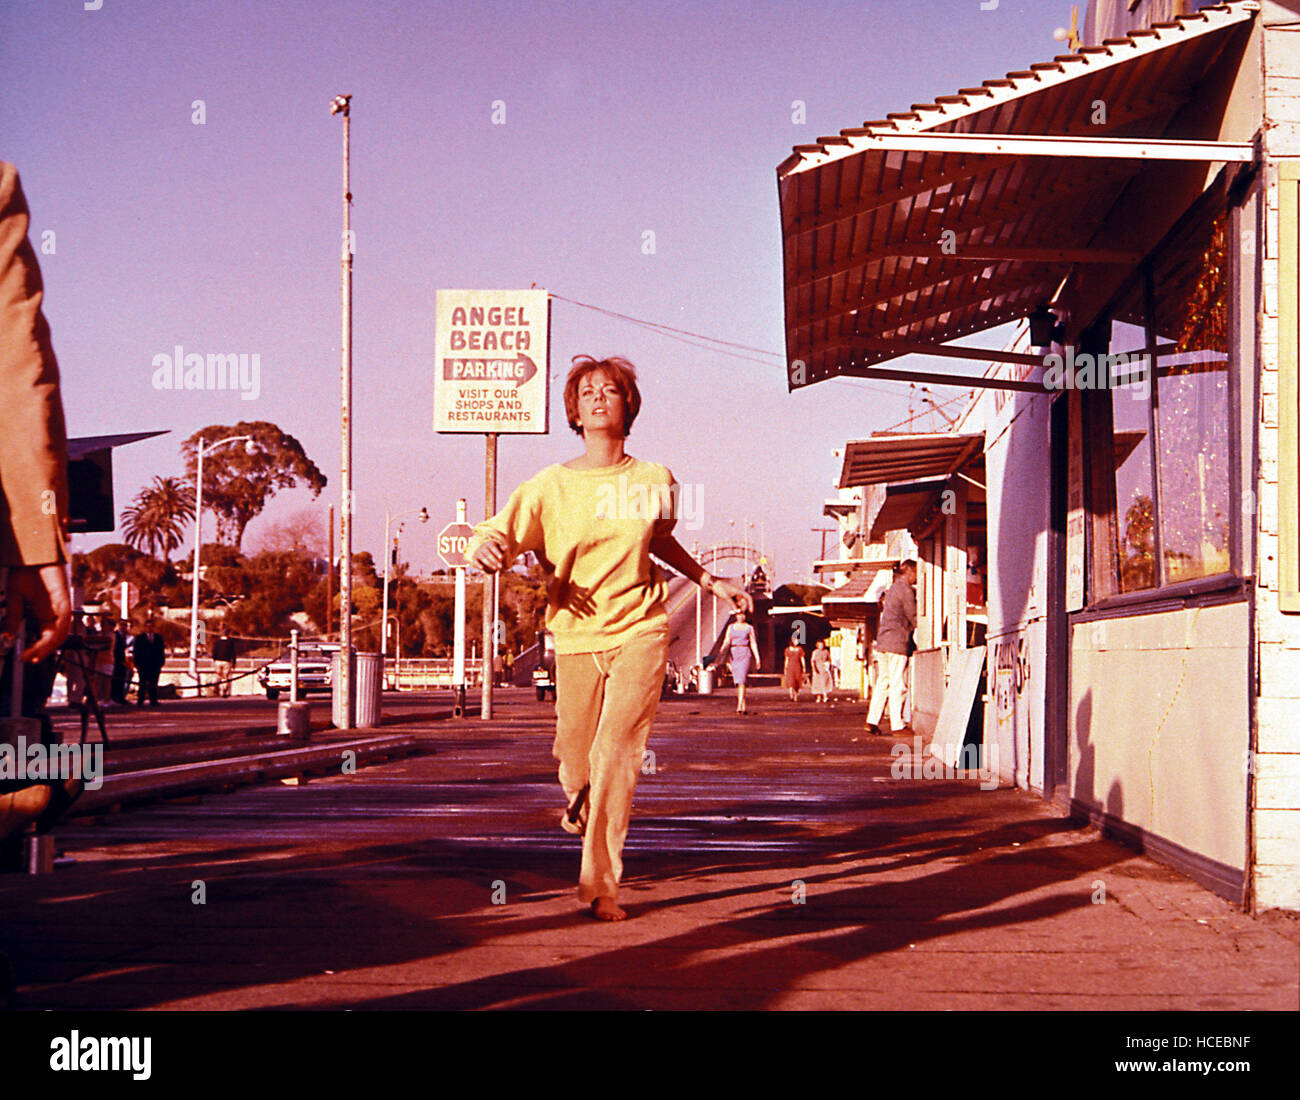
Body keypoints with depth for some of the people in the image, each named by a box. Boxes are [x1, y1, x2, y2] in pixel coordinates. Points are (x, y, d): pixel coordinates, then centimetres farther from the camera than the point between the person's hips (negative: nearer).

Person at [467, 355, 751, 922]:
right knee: (576, 756, 9)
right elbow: (493, 538, -9)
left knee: (617, 751, -17)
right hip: (576, 636, 1)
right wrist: (485, 546, -32)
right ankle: (579, 799, 49)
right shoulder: (550, 486, -3)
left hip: (639, 631, 0)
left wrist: (709, 581, 20)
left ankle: (600, 884, -14)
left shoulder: (655, 481, 4)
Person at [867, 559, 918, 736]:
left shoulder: (893, 589, 20)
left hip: (883, 642, 9)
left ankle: (872, 721, 7)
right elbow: (914, 618, -10)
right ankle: (897, 725, -3)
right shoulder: (906, 590, -9)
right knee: (898, 685, -5)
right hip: (897, 643, -9)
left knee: (882, 683, 10)